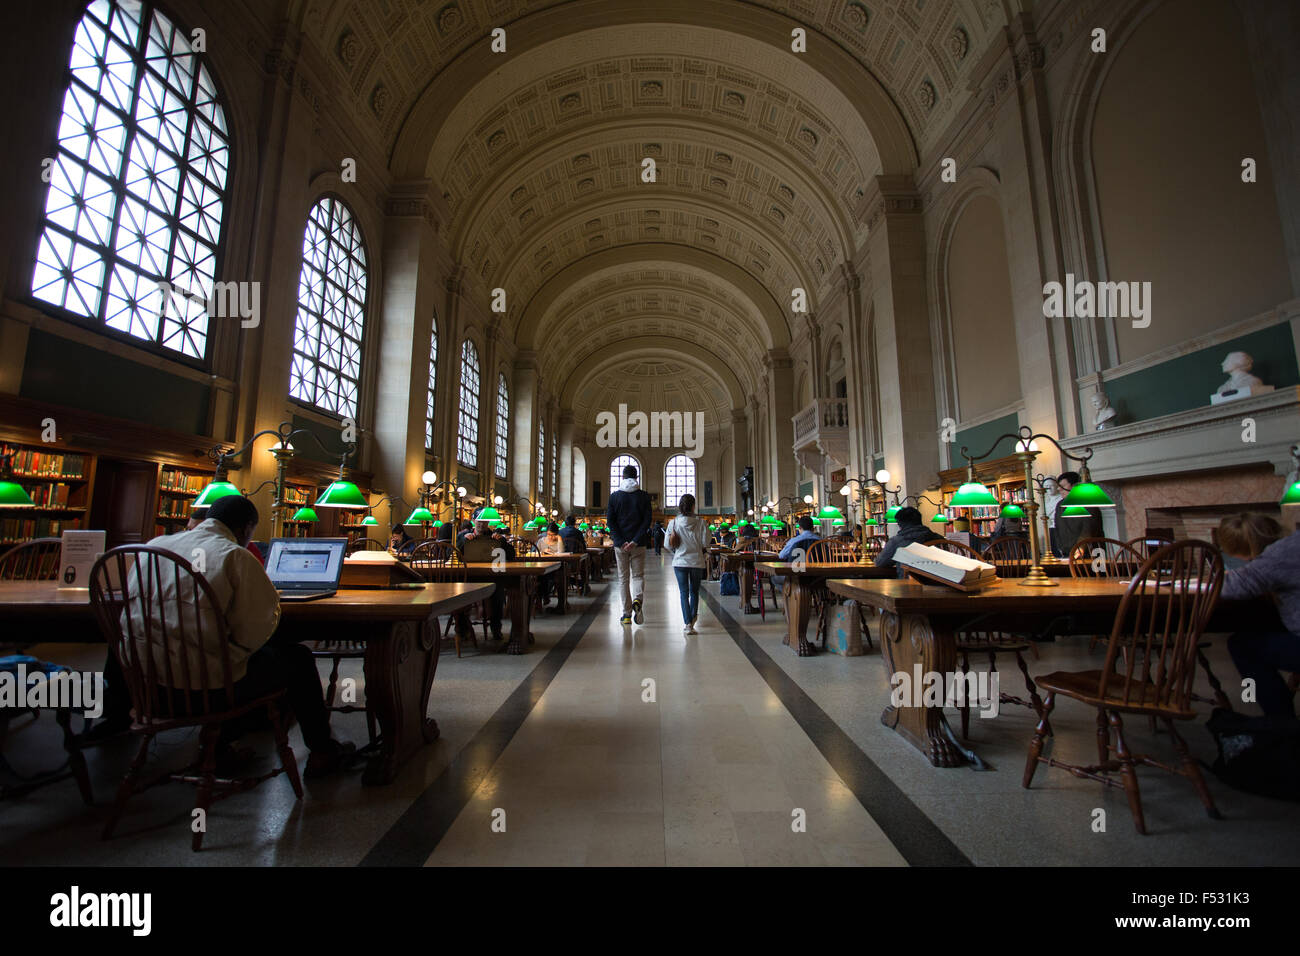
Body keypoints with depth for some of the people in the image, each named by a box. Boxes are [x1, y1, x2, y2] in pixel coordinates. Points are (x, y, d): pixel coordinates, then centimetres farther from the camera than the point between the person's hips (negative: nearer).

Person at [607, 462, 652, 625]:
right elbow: (647, 521, -7)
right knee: (638, 575, 9)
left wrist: (621, 542, -8)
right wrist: (635, 541, -11)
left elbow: (610, 521, -5)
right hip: (639, 544, 0)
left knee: (623, 578, 9)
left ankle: (627, 614, 11)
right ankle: (637, 600, -19)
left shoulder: (614, 496, 1)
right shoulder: (644, 496, 0)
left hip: (620, 544, 0)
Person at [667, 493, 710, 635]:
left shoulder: (673, 523, -6)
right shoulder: (700, 522, -9)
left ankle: (687, 624, -2)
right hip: (697, 561, 1)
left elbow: (668, 545, -3)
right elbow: (705, 543, -8)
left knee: (684, 593, 4)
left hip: (680, 561, -1)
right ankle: (693, 618, 37)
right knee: (694, 591, 19)